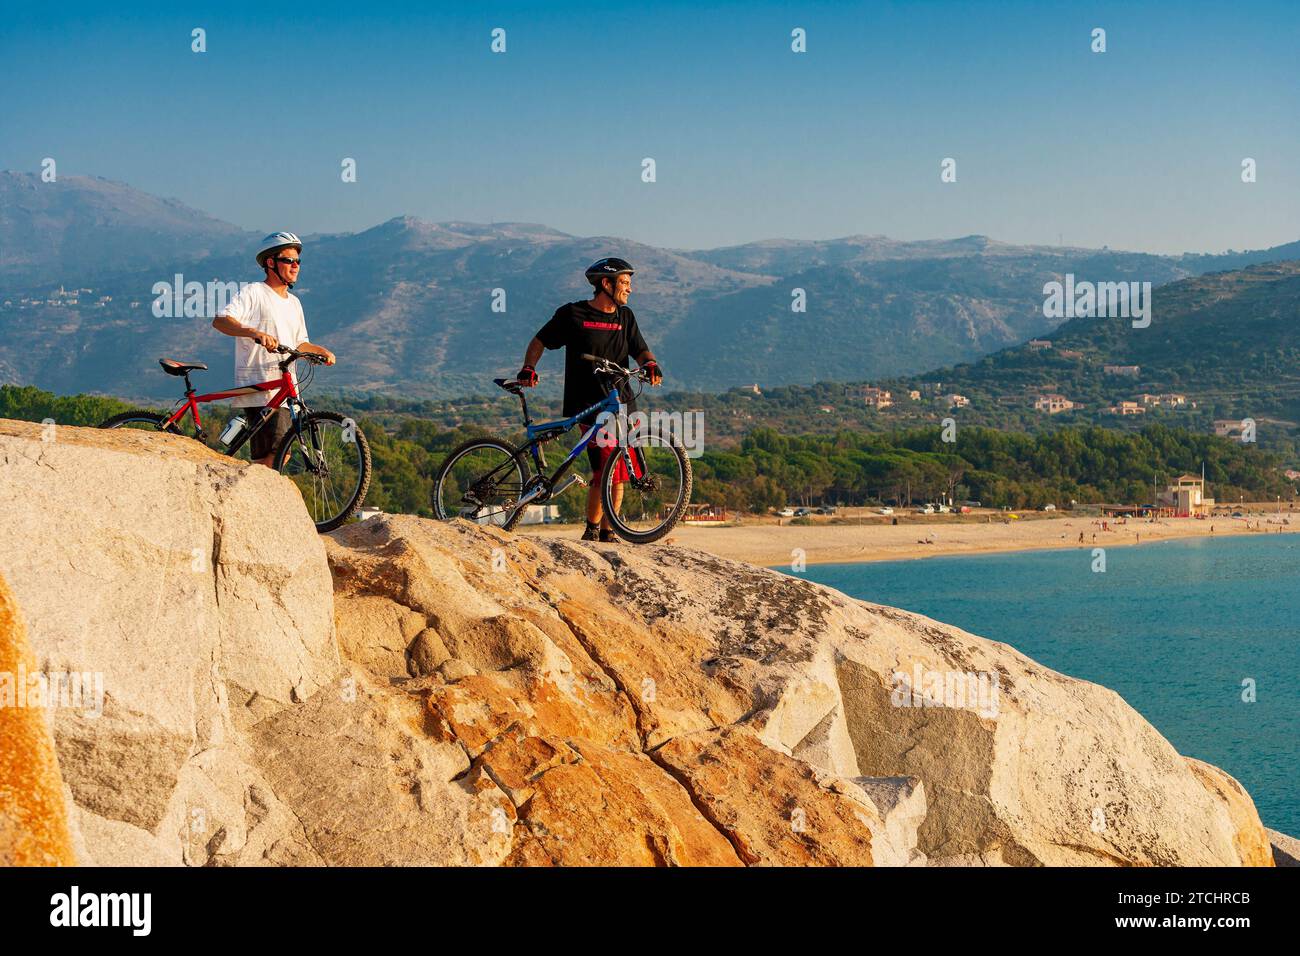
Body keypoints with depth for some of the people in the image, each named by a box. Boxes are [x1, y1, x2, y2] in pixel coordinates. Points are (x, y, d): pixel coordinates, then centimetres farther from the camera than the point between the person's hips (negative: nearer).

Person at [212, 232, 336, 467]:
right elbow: (220, 321, -18)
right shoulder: (253, 293, -3)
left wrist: (321, 351, 7)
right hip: (259, 389, -8)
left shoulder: (293, 302, 22)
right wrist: (255, 333, -34)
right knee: (273, 454, -19)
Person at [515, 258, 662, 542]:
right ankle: (592, 529, -1)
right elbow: (539, 341, 10)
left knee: (619, 474, 5)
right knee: (605, 471, -16)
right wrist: (528, 369, -6)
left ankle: (607, 531, 17)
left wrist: (651, 364, -13)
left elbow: (640, 350, 9)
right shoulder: (572, 314, 1)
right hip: (590, 406, -5)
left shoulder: (625, 317, 14)